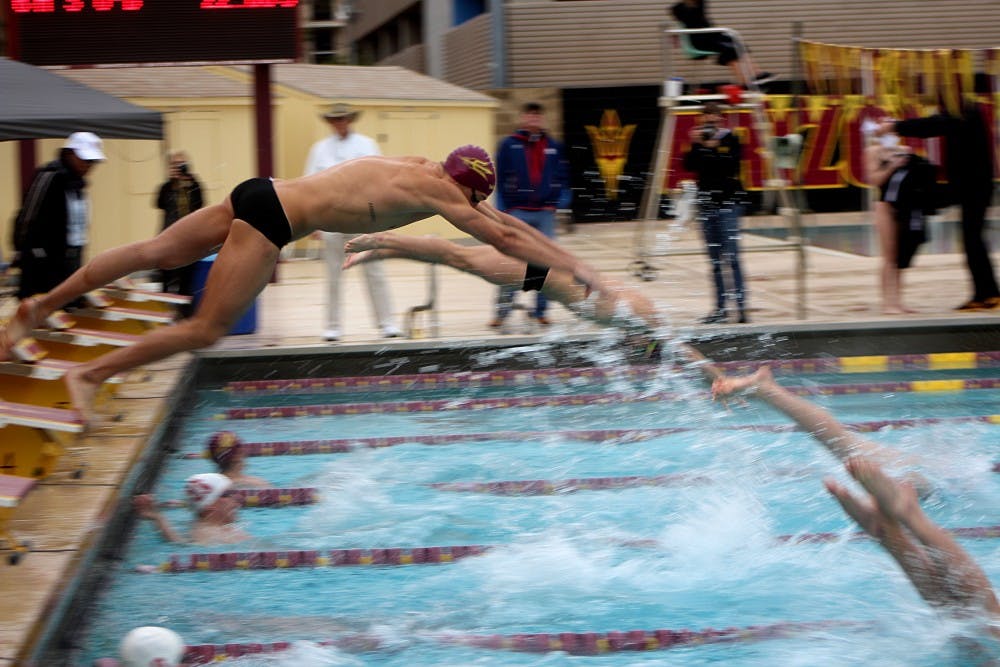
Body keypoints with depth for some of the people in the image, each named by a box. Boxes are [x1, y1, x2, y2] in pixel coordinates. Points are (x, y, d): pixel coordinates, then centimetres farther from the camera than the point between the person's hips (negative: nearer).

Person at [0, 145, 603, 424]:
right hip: (272, 218, -9)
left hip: (261, 197, 9)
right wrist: (576, 269, -3)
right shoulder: (436, 192, -10)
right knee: (208, 329, -5)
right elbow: (503, 237, -10)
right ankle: (90, 375, -2)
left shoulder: (424, 171, 15)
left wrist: (573, 263, 24)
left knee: (152, 253, 10)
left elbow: (502, 220, 22)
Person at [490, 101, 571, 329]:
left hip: (545, 213, 3)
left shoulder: (553, 146, 9)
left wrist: (559, 203, -1)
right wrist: (503, 209, -7)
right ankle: (502, 311, -1)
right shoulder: (509, 145, -1)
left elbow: (562, 178, 12)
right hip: (517, 212, -3)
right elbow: (500, 178, -2)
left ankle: (540, 311, 11)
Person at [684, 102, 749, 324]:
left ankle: (741, 306, -13)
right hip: (706, 203, 5)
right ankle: (720, 308, 10)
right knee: (715, 259, 6)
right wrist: (696, 145, -13)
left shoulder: (731, 140, -4)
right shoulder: (699, 140, 9)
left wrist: (713, 149, -18)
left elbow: (730, 168, -15)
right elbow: (689, 166, -3)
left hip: (728, 203, -5)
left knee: (731, 256, -12)